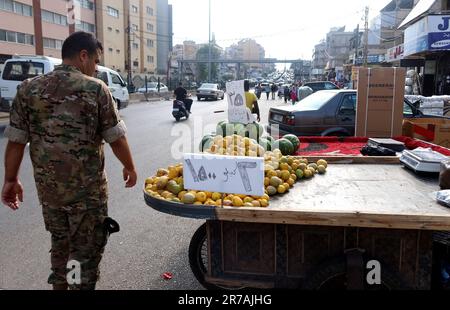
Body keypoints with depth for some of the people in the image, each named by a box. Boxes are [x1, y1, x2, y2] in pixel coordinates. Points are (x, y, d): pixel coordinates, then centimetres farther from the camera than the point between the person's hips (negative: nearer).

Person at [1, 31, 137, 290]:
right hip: (87, 188, -4)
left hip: (48, 186, 5)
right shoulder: (96, 88, -10)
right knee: (86, 248, 10)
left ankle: (59, 284, 40)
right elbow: (116, 138, -8)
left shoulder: (29, 89, 1)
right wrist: (130, 167, 7)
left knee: (60, 240, 24)